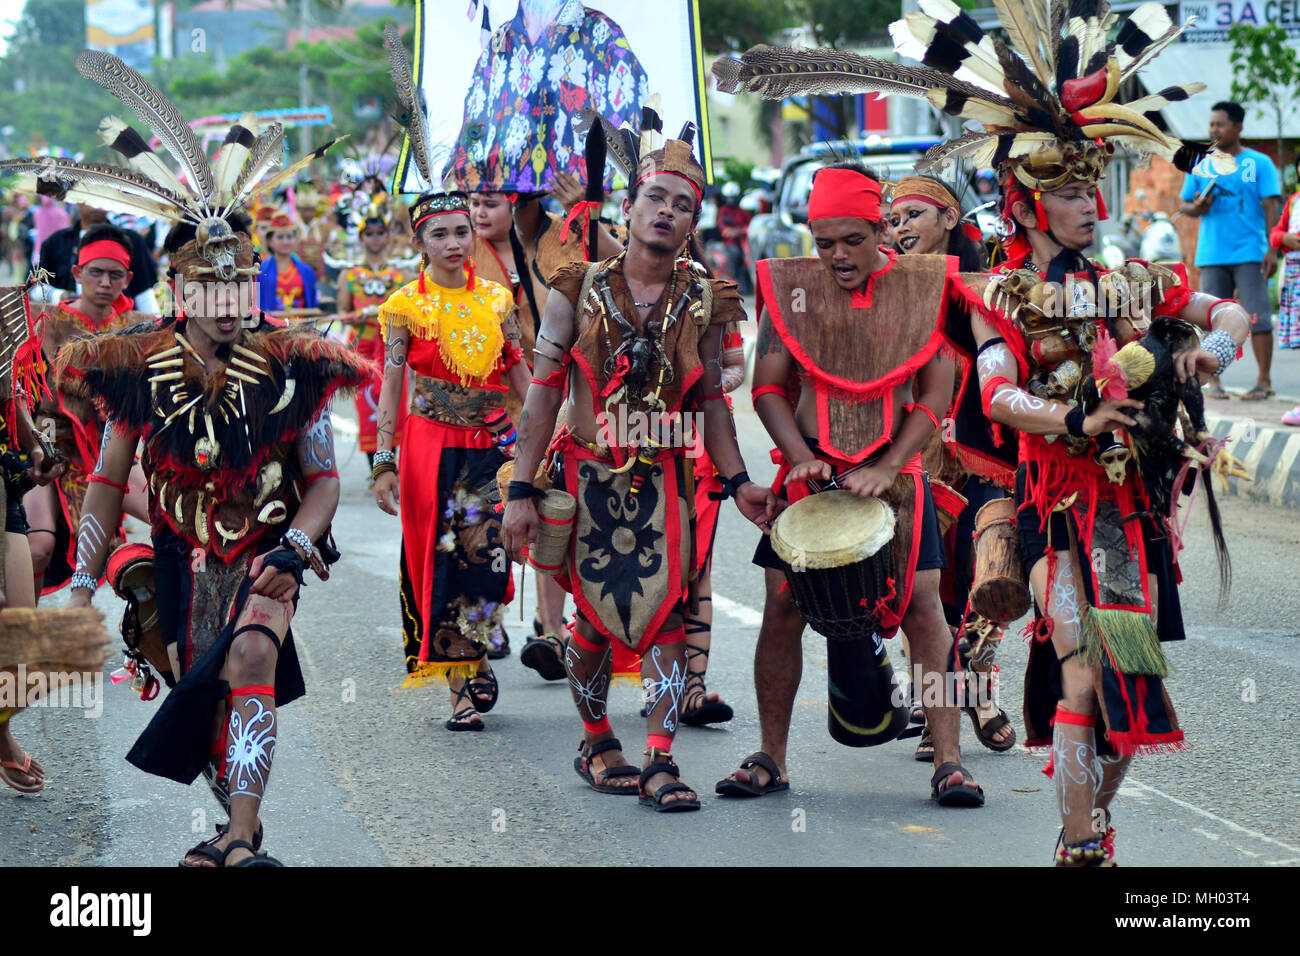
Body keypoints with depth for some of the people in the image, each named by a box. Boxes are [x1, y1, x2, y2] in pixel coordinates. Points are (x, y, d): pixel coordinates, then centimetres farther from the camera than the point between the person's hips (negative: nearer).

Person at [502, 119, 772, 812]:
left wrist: (737, 482, -1)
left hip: (663, 479, 1)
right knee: (596, 617, 5)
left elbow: (710, 402, 9)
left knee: (665, 610, -10)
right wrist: (522, 490, -6)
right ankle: (596, 742, 26)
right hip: (587, 475, -1)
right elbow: (543, 392, -2)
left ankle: (659, 761, -9)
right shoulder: (577, 291, -2)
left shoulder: (703, 303, 4)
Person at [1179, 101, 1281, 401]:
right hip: (1211, 254, 3)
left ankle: (1264, 380, -2)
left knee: (1257, 317, -7)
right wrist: (1198, 207, -8)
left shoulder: (1259, 163, 4)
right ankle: (1213, 380, 8)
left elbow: (1271, 206, 0)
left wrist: (1272, 248, -9)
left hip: (1250, 252, -3)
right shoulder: (1199, 166, 13)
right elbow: (1185, 205, 16)